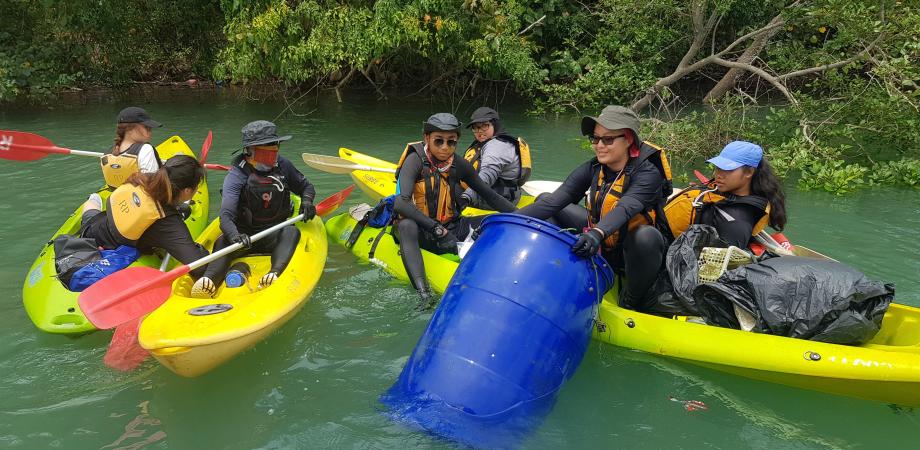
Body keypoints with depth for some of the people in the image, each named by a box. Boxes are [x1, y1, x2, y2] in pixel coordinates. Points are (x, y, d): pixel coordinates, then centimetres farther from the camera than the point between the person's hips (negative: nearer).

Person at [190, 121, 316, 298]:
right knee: (224, 241, -33)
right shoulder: (236, 175, -10)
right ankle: (209, 280, -57)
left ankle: (275, 275, -54)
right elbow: (226, 216, -22)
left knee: (291, 232, -31)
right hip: (245, 234, -2)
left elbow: (306, 186, 19)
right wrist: (234, 236, -44)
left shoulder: (282, 166, 2)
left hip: (275, 234, 2)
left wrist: (307, 201, -6)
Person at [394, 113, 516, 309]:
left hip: (450, 228, 5)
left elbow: (491, 196, 7)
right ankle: (423, 293, -52)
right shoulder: (416, 160, -15)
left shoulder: (460, 166, -1)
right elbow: (401, 203, -29)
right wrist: (437, 230, -35)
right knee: (406, 225, -39)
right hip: (419, 231, -5)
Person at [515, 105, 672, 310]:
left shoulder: (648, 173, -22)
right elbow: (554, 201, -18)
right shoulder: (593, 168, -9)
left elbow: (625, 208, -42)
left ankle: (630, 303, -15)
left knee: (646, 236, -42)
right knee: (544, 200, 2)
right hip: (601, 247, 5)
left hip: (635, 253, -5)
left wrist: (598, 233, -61)